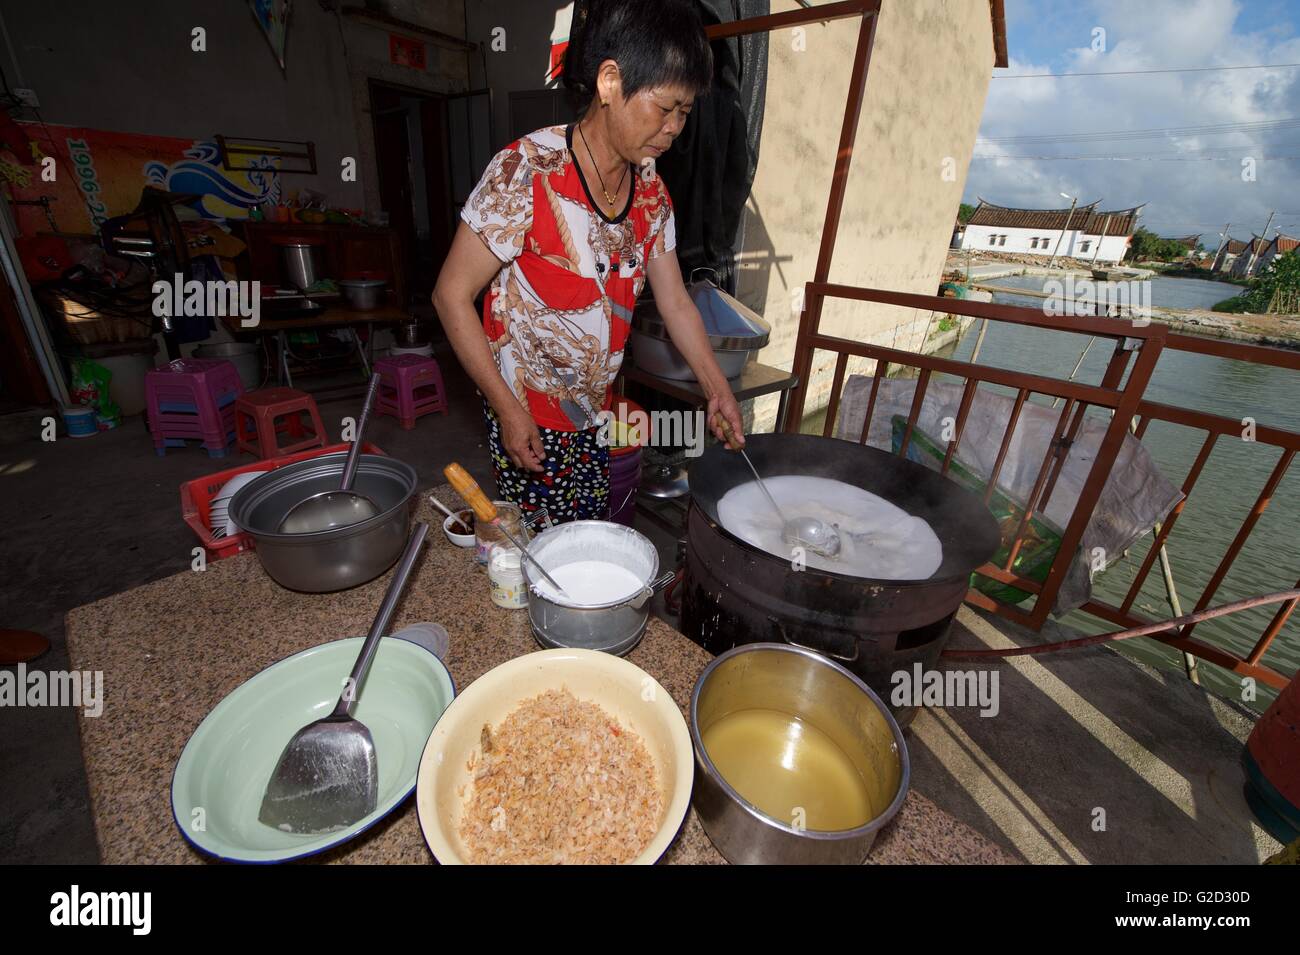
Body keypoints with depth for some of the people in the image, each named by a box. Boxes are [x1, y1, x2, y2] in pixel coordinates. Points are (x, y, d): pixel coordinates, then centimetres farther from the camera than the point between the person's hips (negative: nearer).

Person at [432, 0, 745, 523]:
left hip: (595, 417, 6)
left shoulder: (649, 189, 2)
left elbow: (675, 303, 8)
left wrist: (719, 391, 3)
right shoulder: (526, 172, -19)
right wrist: (508, 409, -17)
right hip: (527, 422, -5)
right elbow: (451, 295, -15)